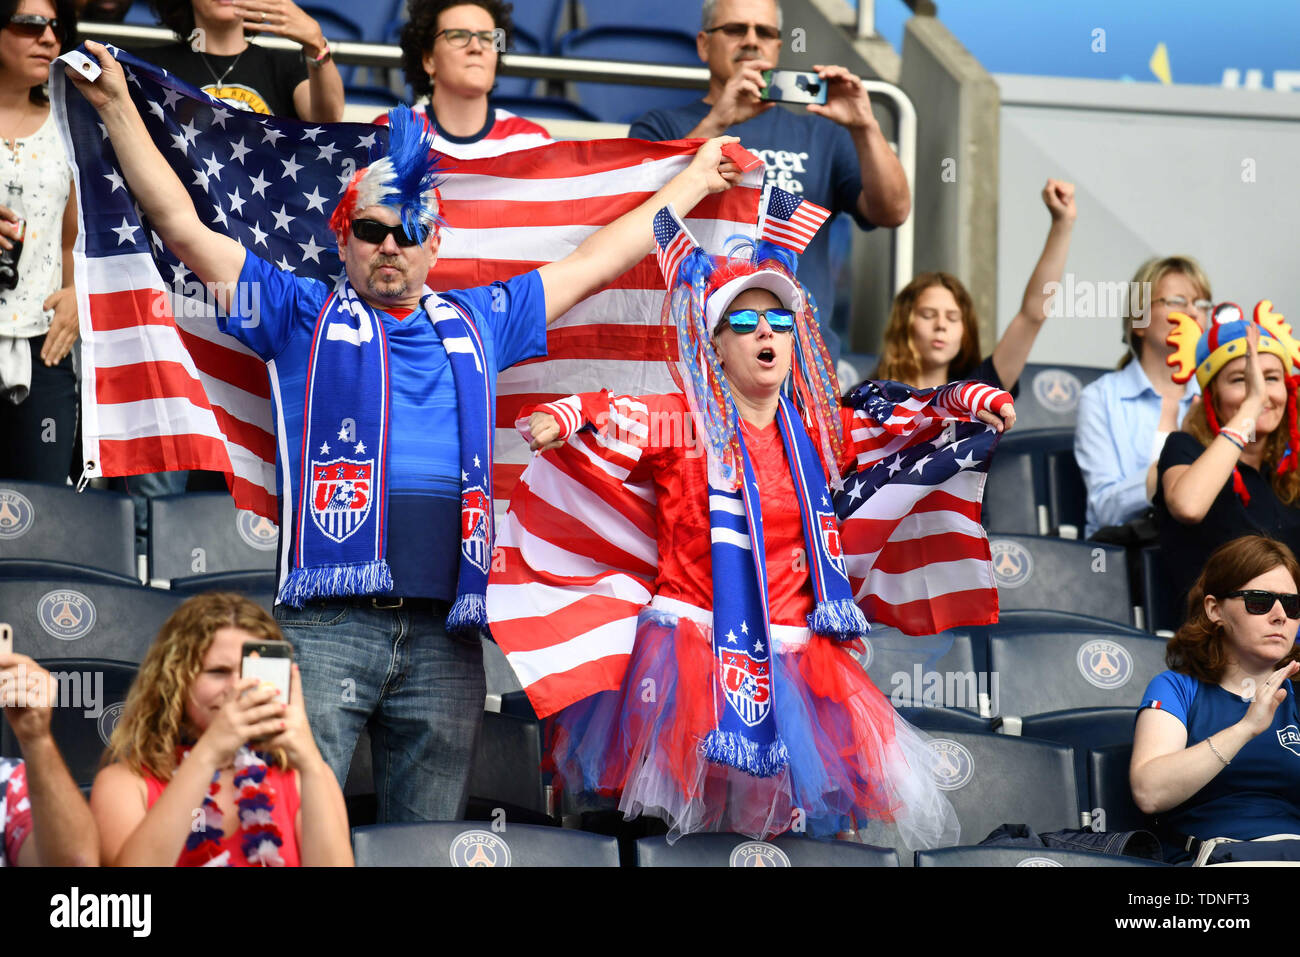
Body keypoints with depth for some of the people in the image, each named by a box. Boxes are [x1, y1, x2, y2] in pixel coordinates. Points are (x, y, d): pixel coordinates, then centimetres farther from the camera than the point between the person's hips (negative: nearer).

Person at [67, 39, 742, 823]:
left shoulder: (477, 323, 22)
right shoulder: (304, 315, 14)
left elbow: (595, 264, 31)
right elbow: (184, 227, 12)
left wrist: (693, 181, 38)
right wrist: (118, 106, 8)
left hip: (444, 630, 3)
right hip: (328, 621, -3)